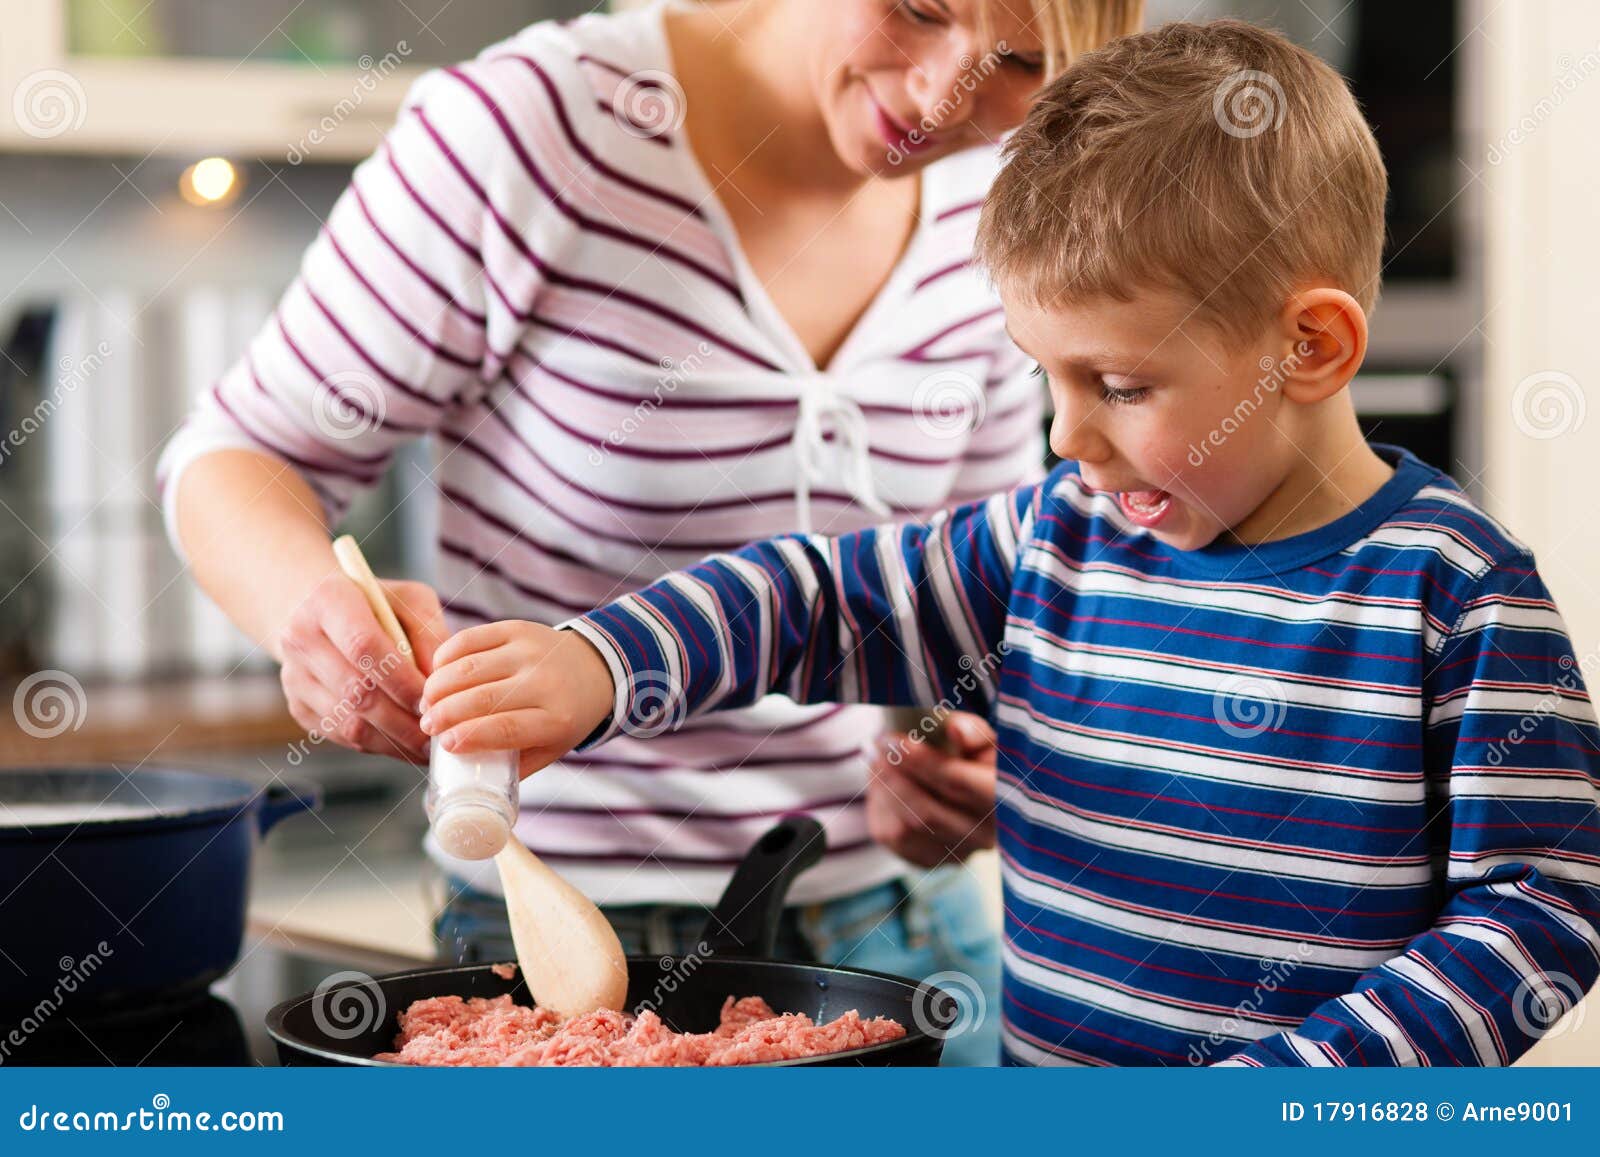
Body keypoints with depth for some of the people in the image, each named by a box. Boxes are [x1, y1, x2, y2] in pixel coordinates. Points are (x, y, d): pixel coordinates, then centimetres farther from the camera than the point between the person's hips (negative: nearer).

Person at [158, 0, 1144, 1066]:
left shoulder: (993, 209, -3)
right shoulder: (528, 128, -18)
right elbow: (237, 459, -10)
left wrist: (977, 755, -10)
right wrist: (313, 602, -32)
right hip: (570, 925, -4)